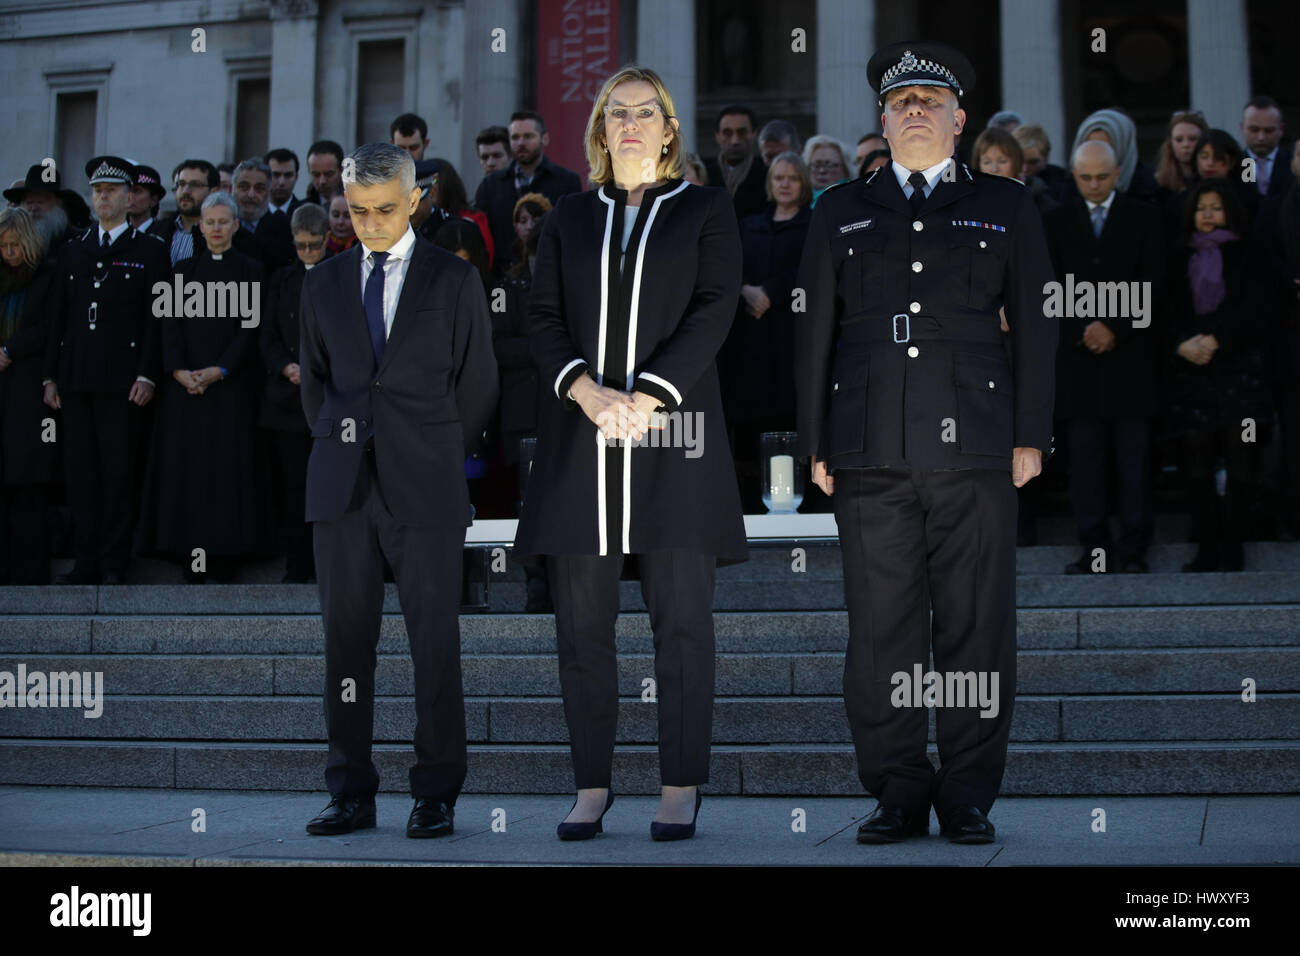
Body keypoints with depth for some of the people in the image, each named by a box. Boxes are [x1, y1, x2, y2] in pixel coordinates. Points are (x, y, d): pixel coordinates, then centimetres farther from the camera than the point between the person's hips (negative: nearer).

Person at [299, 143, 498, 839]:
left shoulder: (454, 280, 5)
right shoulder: (323, 284, 14)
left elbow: (477, 384, 8)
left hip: (424, 490, -3)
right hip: (341, 488, 3)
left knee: (435, 644, -3)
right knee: (345, 639, 3)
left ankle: (436, 797, 5)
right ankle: (351, 794, 11)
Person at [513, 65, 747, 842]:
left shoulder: (706, 210, 10)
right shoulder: (571, 218, 17)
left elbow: (714, 312, -2)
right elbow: (543, 318, 8)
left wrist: (646, 397, -13)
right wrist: (586, 390, -10)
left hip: (673, 431, -2)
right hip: (581, 433, 3)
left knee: (682, 618, -2)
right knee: (583, 622, 2)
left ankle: (682, 785, 6)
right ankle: (593, 783, 11)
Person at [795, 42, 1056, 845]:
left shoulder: (1005, 206, 14)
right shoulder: (841, 212, 16)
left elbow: (1035, 324, 9)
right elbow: (815, 330, 13)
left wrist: (1032, 437, 1)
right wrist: (815, 445, 7)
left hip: (974, 447, -1)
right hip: (870, 454, 1)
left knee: (977, 623, -1)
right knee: (881, 625, 0)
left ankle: (969, 796, 9)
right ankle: (899, 792, 10)